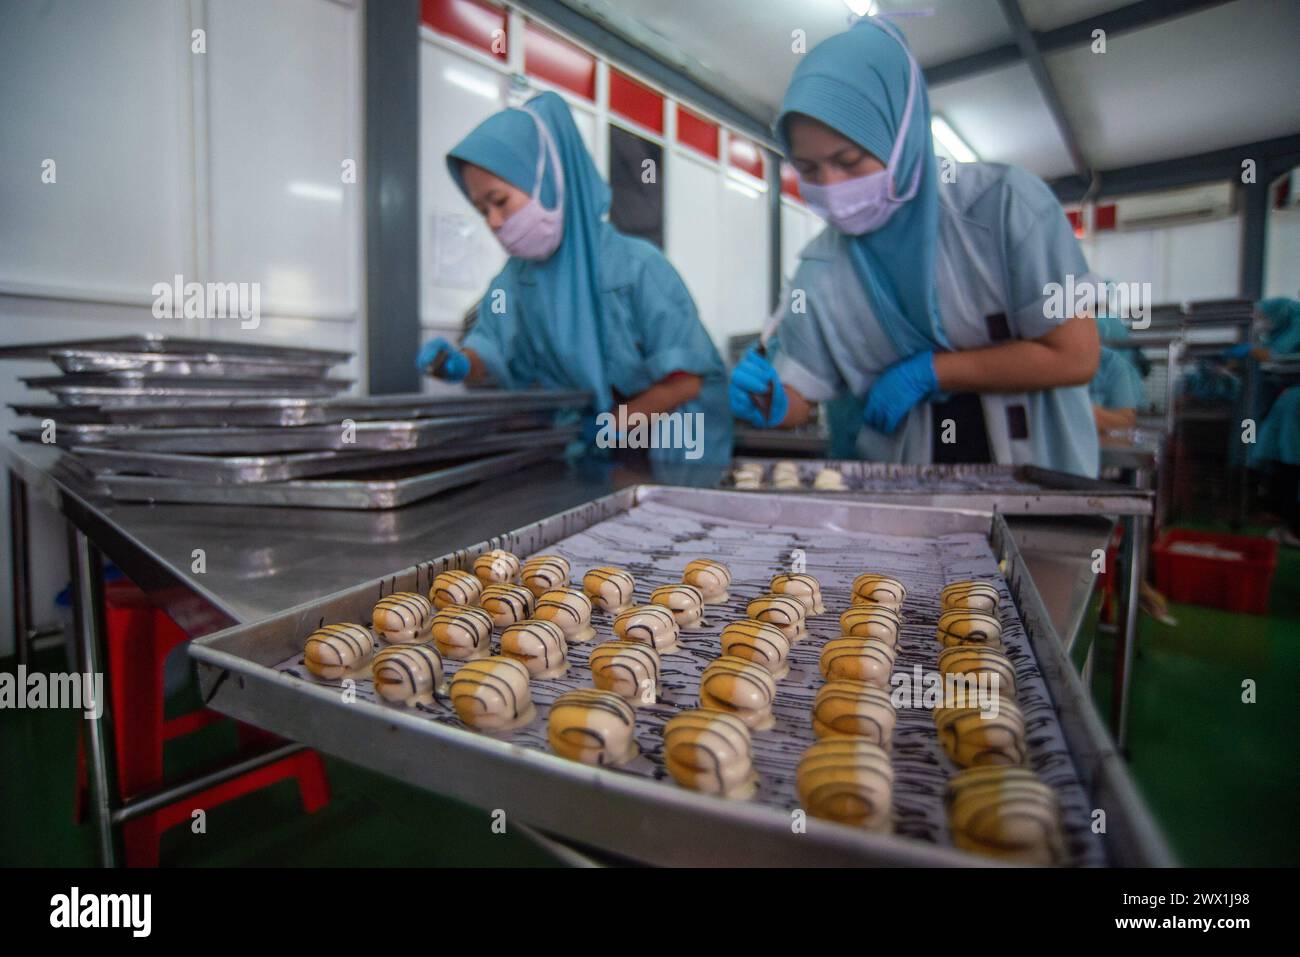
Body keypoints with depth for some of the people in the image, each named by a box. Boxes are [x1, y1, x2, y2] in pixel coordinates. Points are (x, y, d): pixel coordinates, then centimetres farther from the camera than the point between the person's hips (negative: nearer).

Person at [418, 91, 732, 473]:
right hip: (572, 455, 5)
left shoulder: (635, 265, -15)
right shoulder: (515, 277, 3)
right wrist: (461, 365, -17)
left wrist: (604, 426, -18)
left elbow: (686, 379, -15)